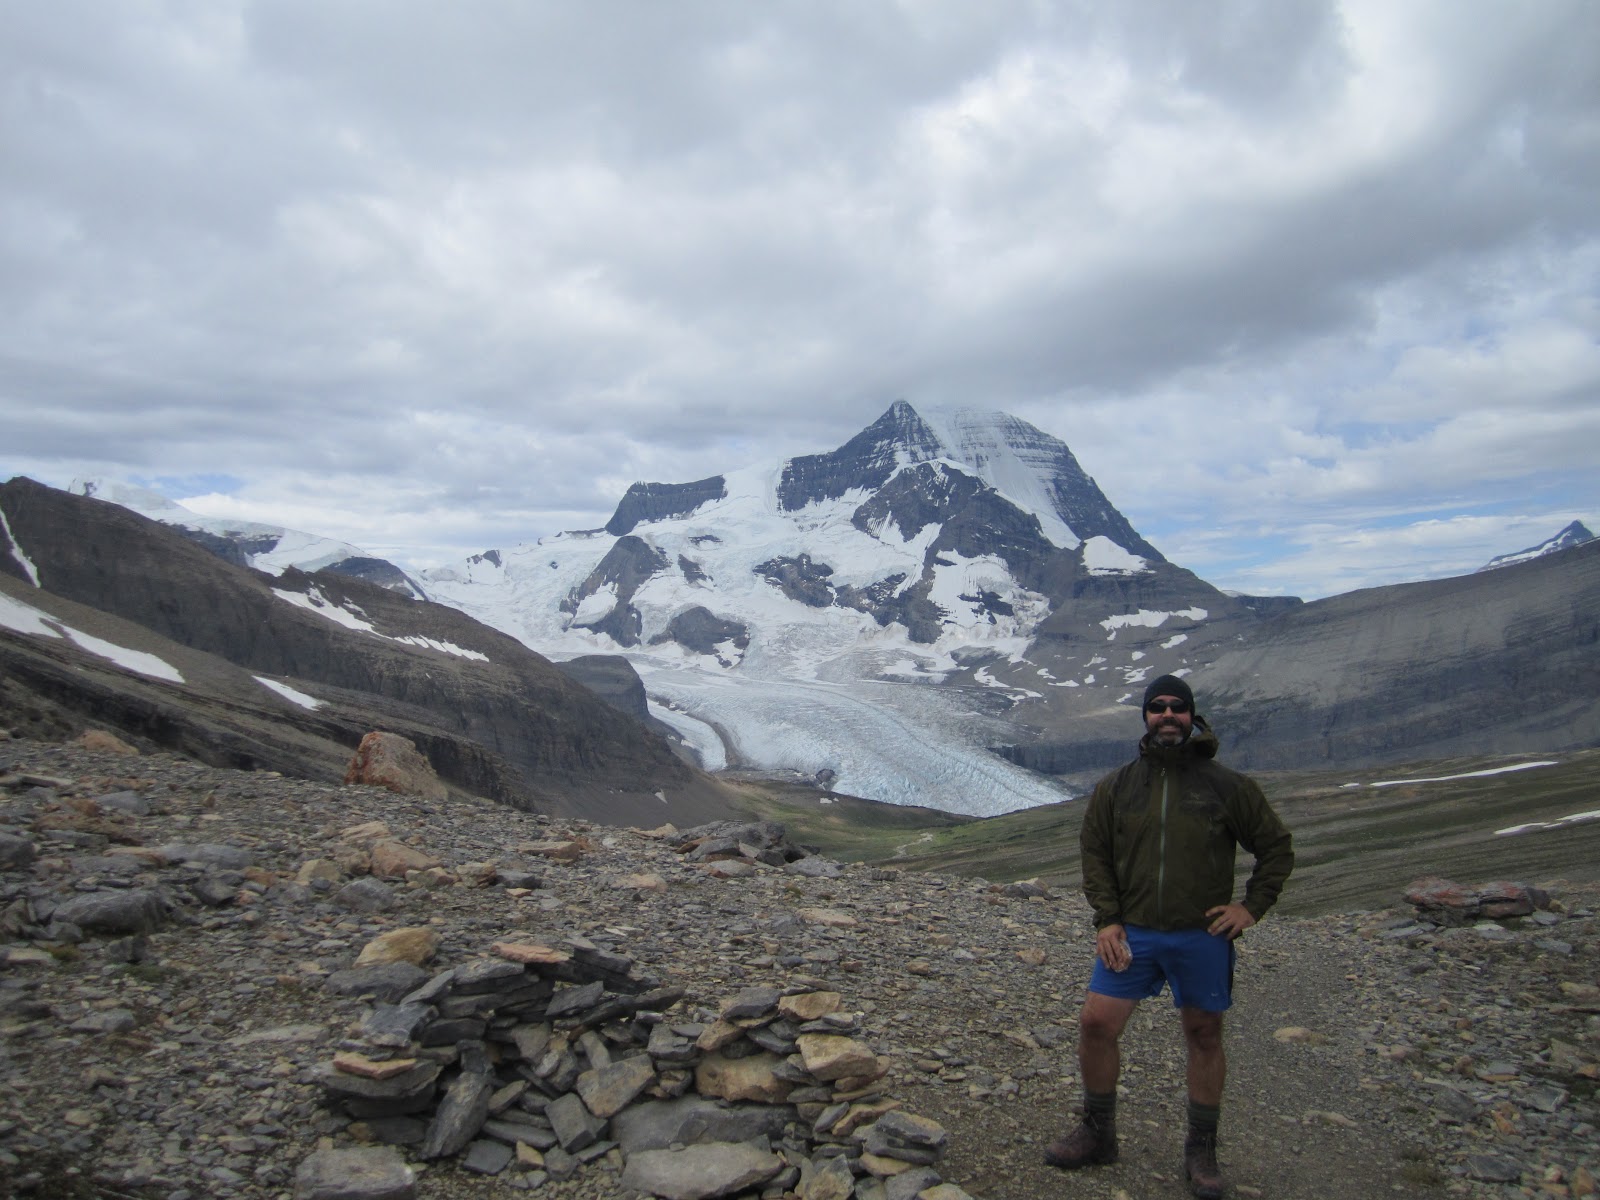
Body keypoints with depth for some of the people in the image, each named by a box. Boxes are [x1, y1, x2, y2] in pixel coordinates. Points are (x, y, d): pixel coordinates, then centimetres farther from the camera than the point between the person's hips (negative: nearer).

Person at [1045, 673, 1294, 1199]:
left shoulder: (1227, 785, -2)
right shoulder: (1116, 786, 3)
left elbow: (1276, 846, 7)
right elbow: (1094, 854, 8)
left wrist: (1252, 906, -1)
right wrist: (1106, 919, -2)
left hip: (1202, 937, -1)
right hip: (1131, 934, 2)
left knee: (1204, 1038, 11)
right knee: (1095, 1023, -2)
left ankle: (1201, 1151, 28)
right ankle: (1097, 1134, 19)